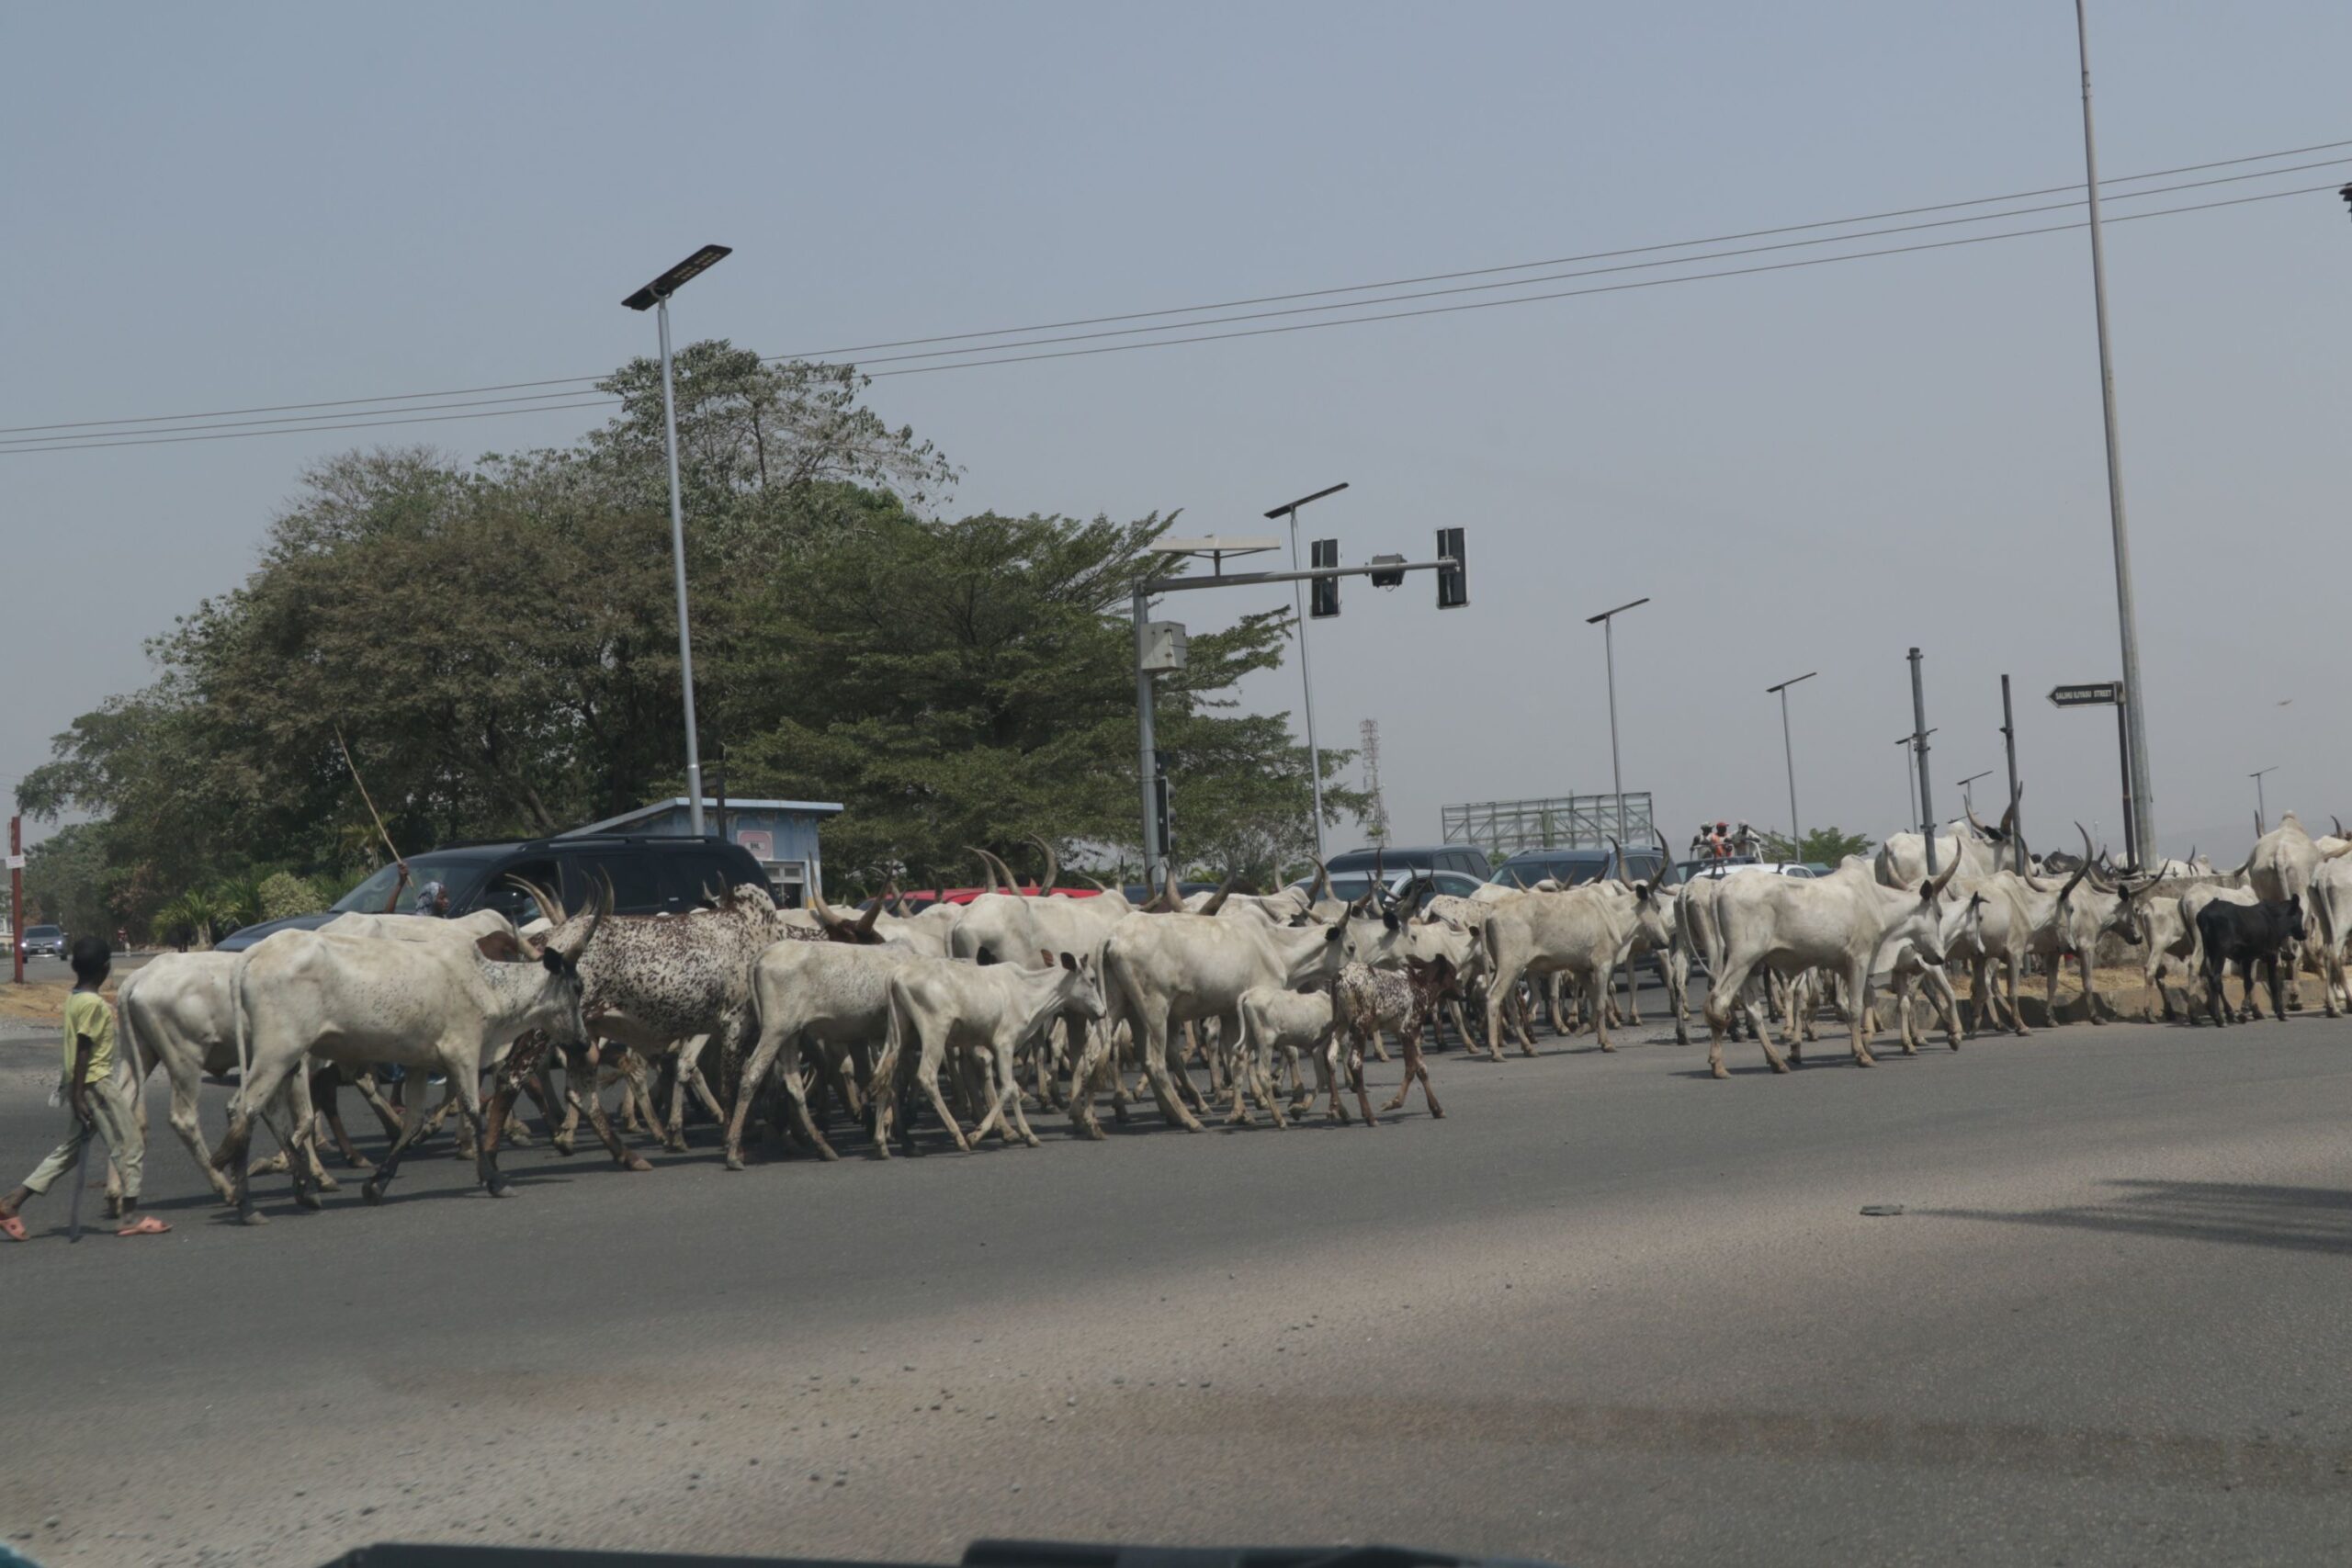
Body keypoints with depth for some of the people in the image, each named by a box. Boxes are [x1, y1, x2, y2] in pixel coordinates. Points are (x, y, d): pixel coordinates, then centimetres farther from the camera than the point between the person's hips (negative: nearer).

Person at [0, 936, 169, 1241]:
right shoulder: (94, 1004, -17)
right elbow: (83, 1050, -20)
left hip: (83, 1085, 9)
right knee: (130, 1146, 0)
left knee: (69, 1150, 14)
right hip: (97, 1083, -9)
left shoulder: (74, 999, 10)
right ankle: (132, 1217, 4)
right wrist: (78, 1095, -20)